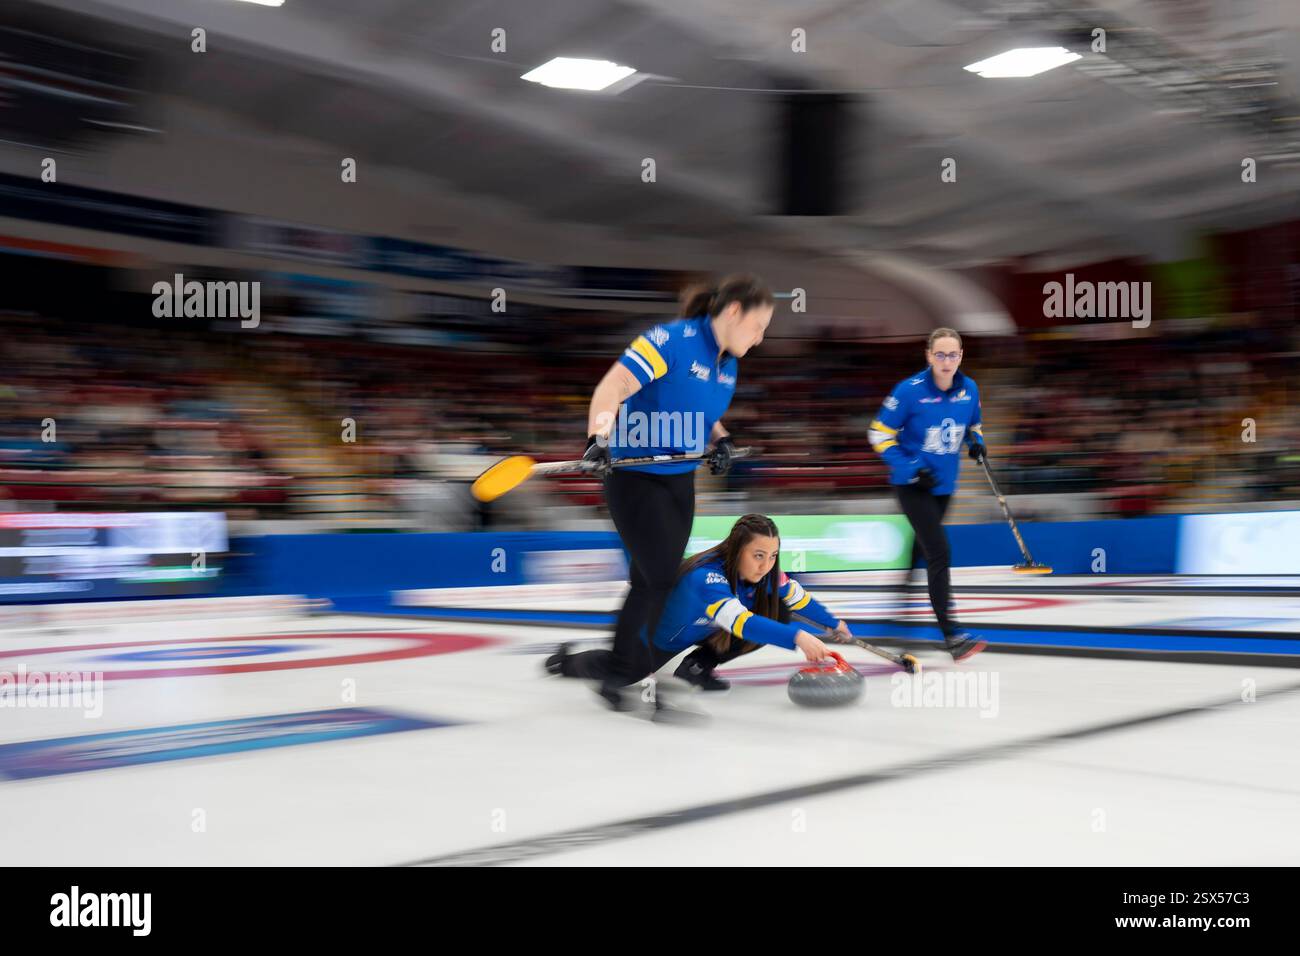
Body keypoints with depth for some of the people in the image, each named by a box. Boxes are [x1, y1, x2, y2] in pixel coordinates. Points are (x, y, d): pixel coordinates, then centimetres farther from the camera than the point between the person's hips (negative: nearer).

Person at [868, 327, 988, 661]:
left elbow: (974, 425, 15)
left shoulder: (969, 389, -4)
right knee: (940, 553, -17)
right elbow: (880, 434, -13)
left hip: (944, 482, 6)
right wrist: (912, 470, -21)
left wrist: (976, 441, -9)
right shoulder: (910, 390, -19)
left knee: (926, 539, 27)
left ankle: (905, 579, 56)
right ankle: (951, 635, -18)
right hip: (912, 484, -6)